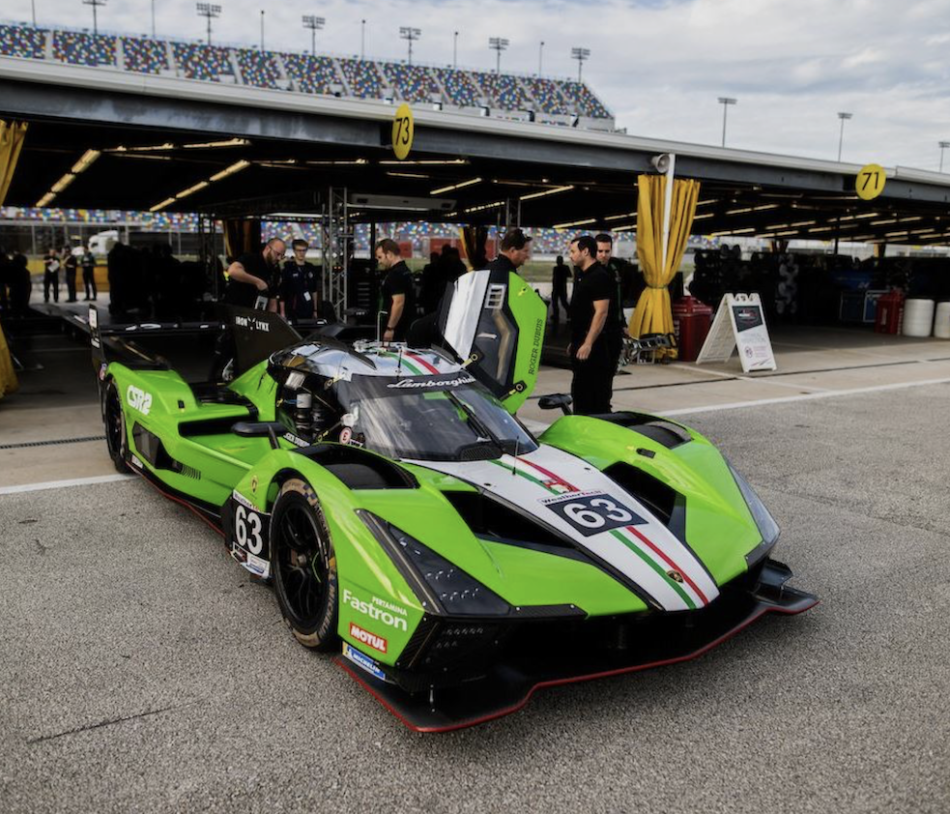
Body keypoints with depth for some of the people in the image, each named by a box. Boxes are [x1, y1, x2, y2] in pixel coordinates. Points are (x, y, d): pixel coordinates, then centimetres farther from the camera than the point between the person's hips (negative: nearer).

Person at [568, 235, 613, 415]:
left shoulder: (599, 277, -13)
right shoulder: (583, 275, 16)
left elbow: (601, 313, -21)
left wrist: (588, 343, -25)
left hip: (593, 347, -10)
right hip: (581, 344, 10)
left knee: (597, 394, -6)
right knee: (580, 392, 15)